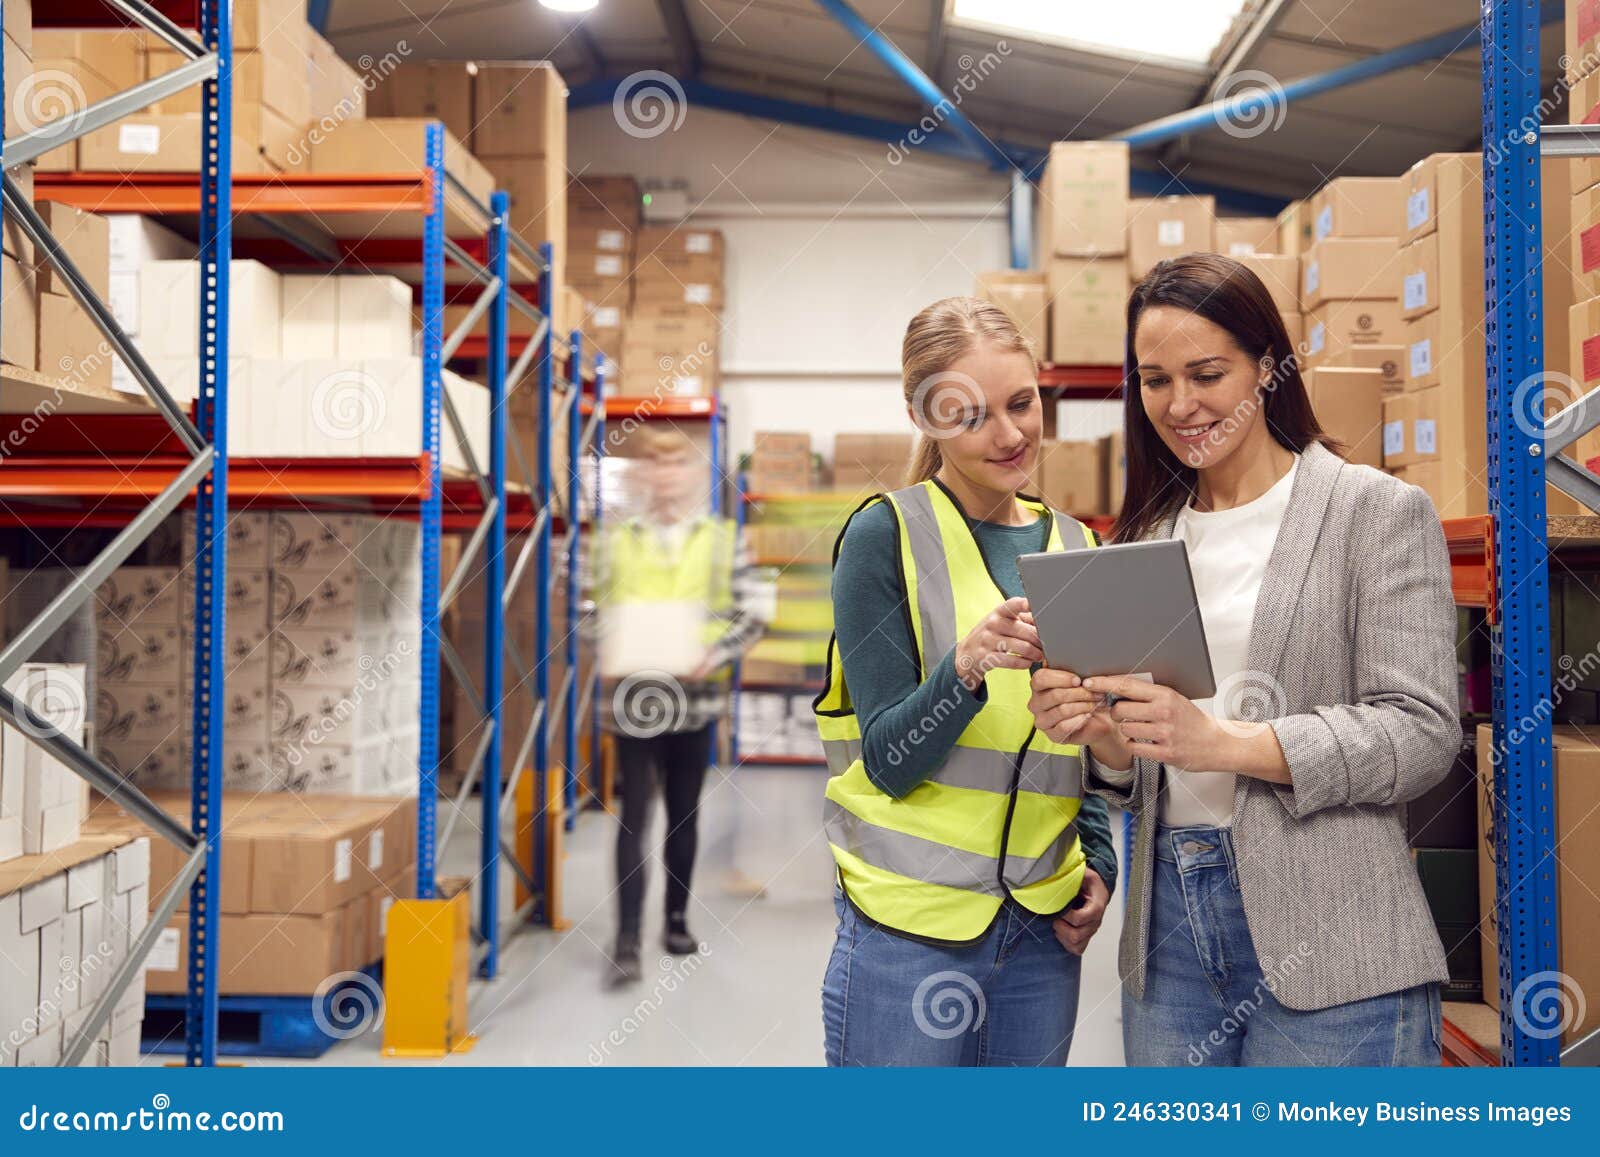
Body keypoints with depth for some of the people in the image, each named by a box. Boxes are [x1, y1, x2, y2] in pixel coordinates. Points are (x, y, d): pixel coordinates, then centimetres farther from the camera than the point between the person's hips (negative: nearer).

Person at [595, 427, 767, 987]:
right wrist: (612, 665, -7)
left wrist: (713, 656, -14)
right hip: (634, 696, -1)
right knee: (633, 815, -6)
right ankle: (627, 940, -6)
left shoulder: (723, 540, 3)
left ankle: (677, 918, 28)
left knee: (684, 813, 12)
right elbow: (604, 612, 10)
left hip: (695, 695, 1)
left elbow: (751, 616, 2)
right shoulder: (618, 539, 6)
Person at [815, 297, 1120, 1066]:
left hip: (1043, 927, 5)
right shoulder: (884, 536, -9)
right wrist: (968, 665, -29)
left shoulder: (1074, 544, 8)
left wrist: (1099, 864, 5)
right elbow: (890, 759, -12)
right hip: (908, 928, -5)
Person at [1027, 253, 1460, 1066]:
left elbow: (1422, 731, -11)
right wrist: (1101, 736, -9)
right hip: (1168, 929, 5)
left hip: (1325, 946, -5)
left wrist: (1221, 741, -21)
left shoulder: (1378, 510, -2)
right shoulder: (1149, 534, 13)